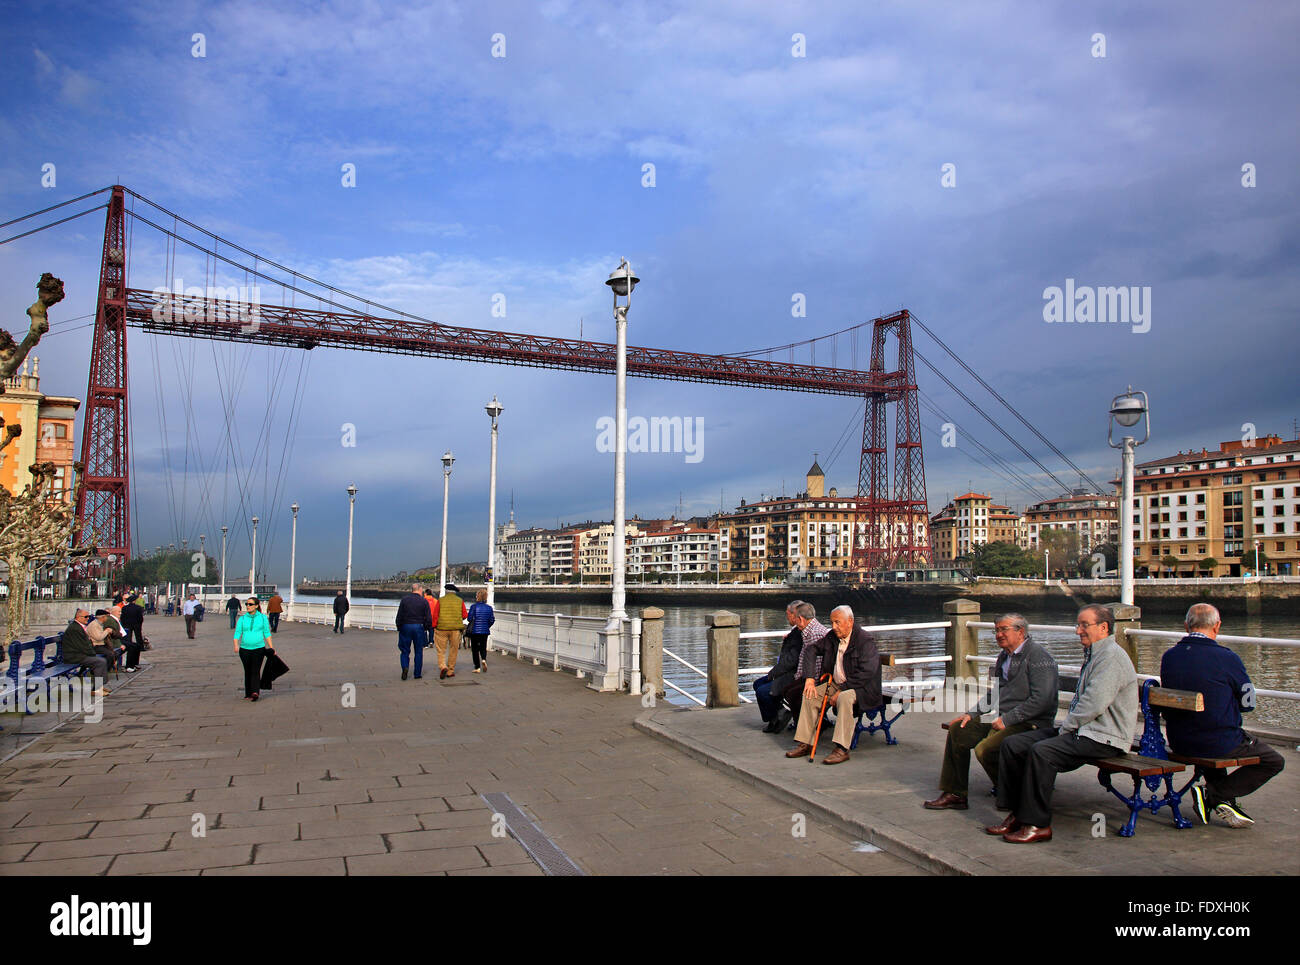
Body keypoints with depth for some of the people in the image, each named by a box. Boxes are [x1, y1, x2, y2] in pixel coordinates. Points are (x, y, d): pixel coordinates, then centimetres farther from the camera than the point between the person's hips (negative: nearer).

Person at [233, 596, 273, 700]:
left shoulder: (262, 617, 5)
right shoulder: (242, 619, 6)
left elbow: (267, 633, 8)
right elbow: (237, 633, 1)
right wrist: (236, 646, -17)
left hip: (259, 648, -2)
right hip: (245, 649, 2)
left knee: (255, 671, -13)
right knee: (247, 672, 7)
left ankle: (255, 692, -22)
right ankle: (248, 694, 15)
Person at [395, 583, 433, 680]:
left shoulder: (404, 599, 1)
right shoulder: (423, 601, -2)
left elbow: (399, 615, 1)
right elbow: (428, 618, -4)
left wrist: (399, 627, 8)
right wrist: (428, 628, 6)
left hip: (406, 626, 1)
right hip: (419, 627, 0)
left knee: (405, 650, 9)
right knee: (419, 651, 7)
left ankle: (405, 667, -15)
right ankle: (418, 673, 9)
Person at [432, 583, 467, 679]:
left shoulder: (440, 600, -1)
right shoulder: (460, 601, 2)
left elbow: (435, 615, -2)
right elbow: (465, 615, 4)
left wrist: (434, 627, 7)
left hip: (442, 628, -1)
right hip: (455, 629, 1)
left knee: (441, 650, 5)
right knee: (453, 650, 11)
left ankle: (442, 667, -17)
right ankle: (450, 671, 14)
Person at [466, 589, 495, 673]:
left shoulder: (474, 607, -10)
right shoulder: (489, 608, 0)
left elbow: (470, 618, -11)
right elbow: (492, 620, 2)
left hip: (475, 631, -3)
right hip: (485, 631, 3)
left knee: (475, 649, 7)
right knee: (483, 648, 16)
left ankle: (477, 667, 5)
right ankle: (484, 659, -13)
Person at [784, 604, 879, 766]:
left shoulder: (865, 641, -18)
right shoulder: (832, 637, 4)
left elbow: (866, 673, -26)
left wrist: (840, 692, -24)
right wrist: (809, 678, 0)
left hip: (861, 688, -8)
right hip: (836, 684, 8)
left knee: (845, 698, -36)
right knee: (810, 694, -6)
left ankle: (841, 749, -34)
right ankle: (805, 744, -5)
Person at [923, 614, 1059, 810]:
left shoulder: (1039, 657, -12)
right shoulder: (1004, 656, 17)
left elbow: (1041, 700, -21)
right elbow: (992, 694, 23)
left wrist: (1007, 719, -19)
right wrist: (971, 714, 9)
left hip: (1029, 724, -9)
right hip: (1002, 719, 10)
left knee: (985, 749, -28)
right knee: (956, 730, 0)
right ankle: (955, 794, 6)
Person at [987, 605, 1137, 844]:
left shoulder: (1111, 656, -14)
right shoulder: (1093, 654, 19)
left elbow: (1094, 705, -22)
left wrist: (1065, 728, -11)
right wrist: (1065, 727, 7)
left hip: (1103, 738, -10)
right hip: (1082, 729, 10)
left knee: (1041, 751, -30)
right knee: (1012, 744, -4)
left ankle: (1037, 824, -20)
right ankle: (1017, 814, -1)